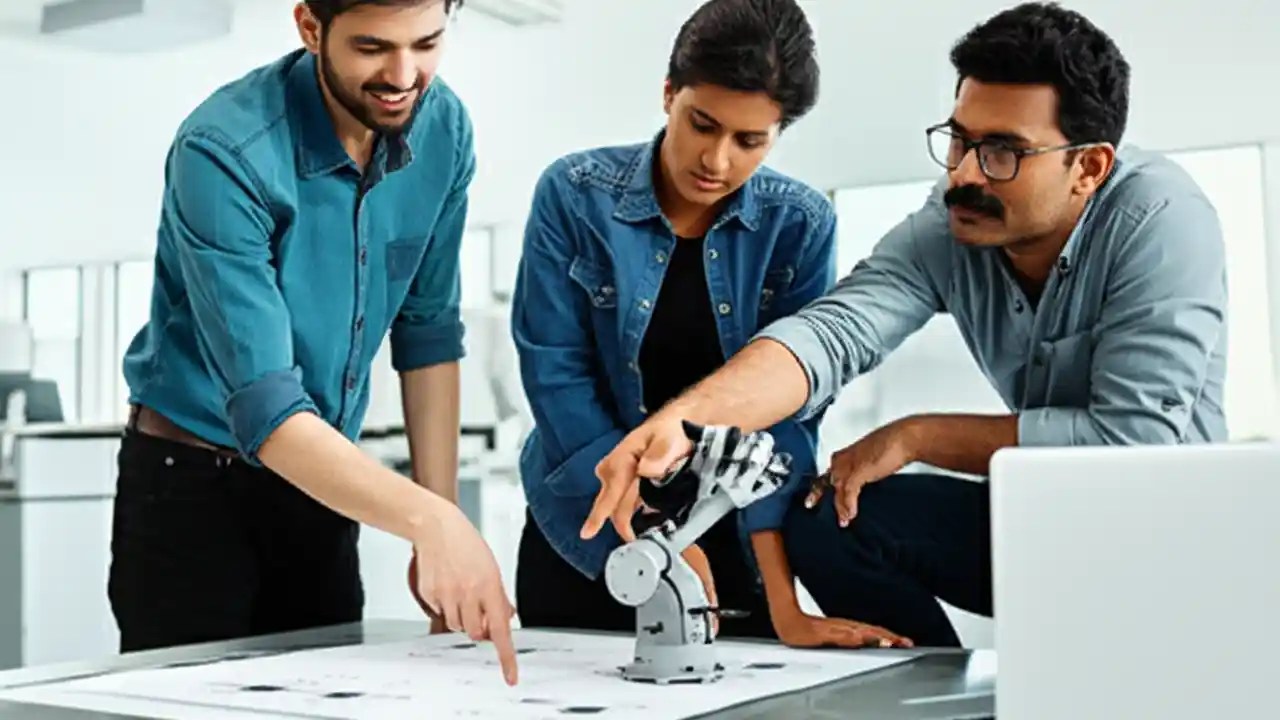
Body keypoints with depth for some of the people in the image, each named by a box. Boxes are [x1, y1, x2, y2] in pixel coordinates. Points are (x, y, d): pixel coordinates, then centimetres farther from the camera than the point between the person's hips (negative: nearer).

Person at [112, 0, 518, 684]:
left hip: (324, 481, 5)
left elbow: (427, 334, 2)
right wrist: (429, 522, -43)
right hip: (192, 482, -4)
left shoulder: (443, 127, -6)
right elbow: (265, 409, -30)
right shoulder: (223, 153, -24)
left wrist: (442, 523, -1)